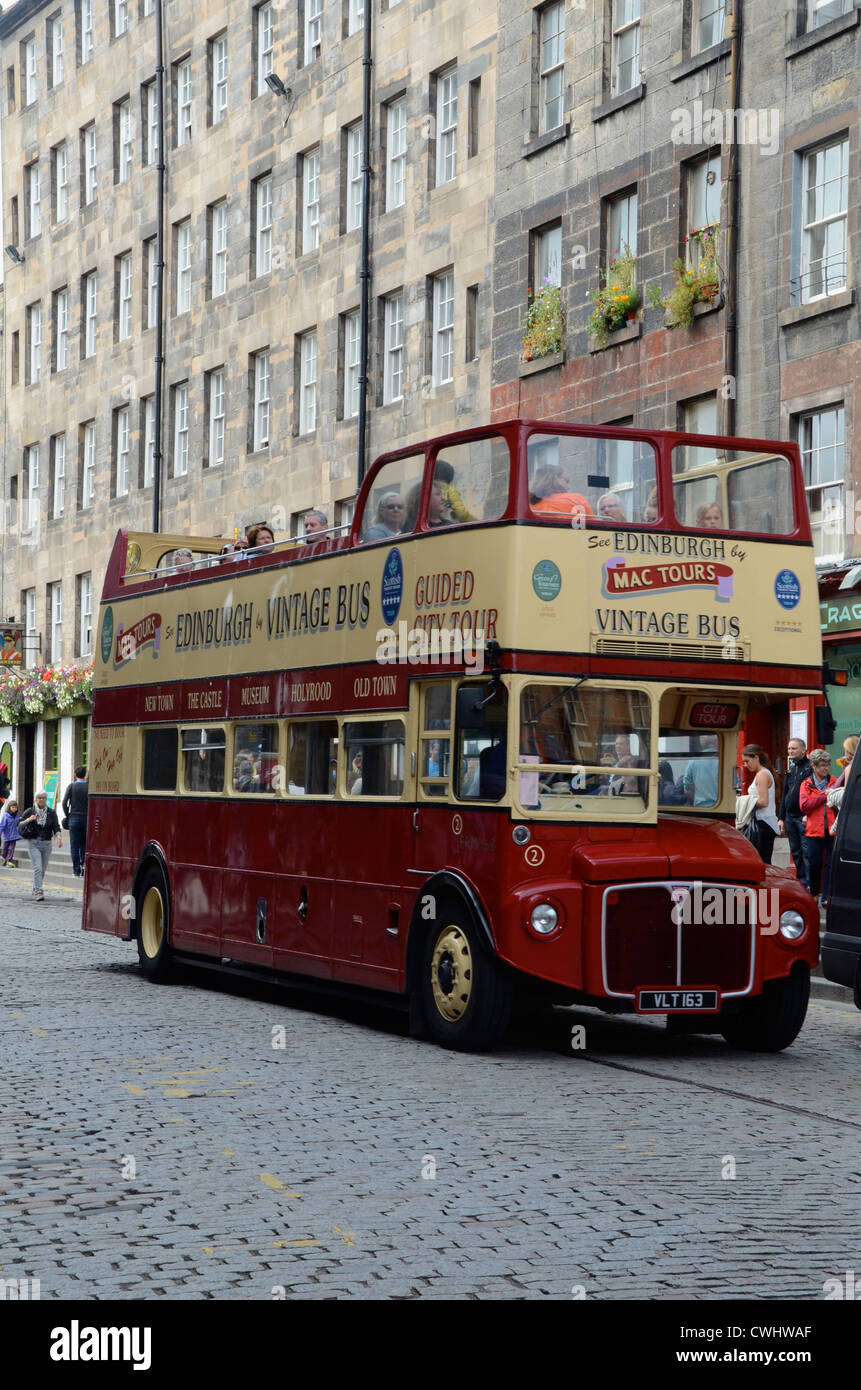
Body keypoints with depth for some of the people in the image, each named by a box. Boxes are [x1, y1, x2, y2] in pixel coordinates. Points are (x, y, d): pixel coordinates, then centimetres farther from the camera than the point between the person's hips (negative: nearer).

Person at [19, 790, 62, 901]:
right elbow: (19, 825, 1)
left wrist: (58, 837, -20)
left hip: (46, 844, 3)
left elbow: (56, 827, -1)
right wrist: (28, 820, -17)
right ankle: (38, 892, -18)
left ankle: (35, 890, 30)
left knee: (43, 869, 10)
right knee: (37, 868, -15)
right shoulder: (30, 811, 1)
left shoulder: (51, 813, 5)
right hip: (33, 843, -3)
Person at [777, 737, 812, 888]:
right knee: (795, 852, 11)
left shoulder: (810, 768, -7)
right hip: (790, 817, 8)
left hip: (804, 818, -8)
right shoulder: (790, 770, 19)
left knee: (806, 851, -10)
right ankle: (801, 882, 17)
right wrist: (781, 818, 19)